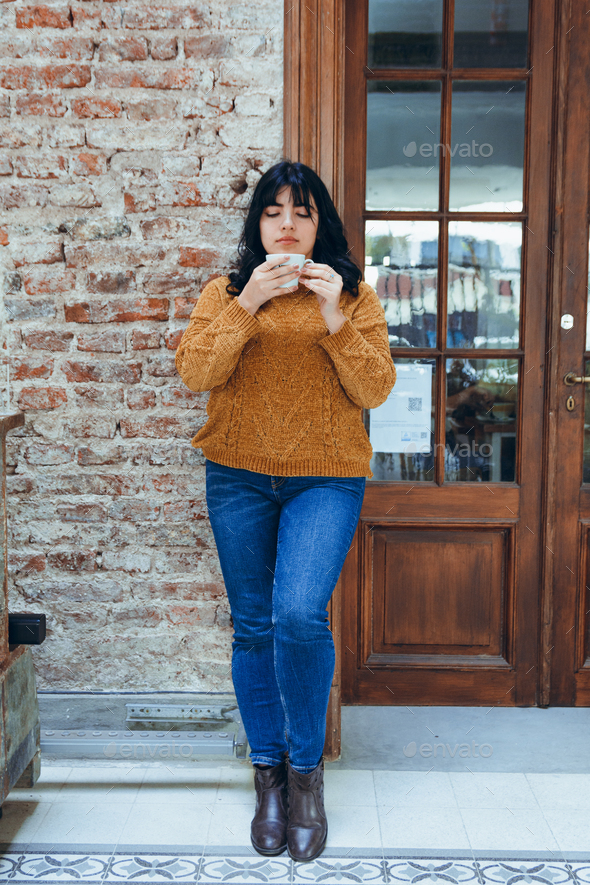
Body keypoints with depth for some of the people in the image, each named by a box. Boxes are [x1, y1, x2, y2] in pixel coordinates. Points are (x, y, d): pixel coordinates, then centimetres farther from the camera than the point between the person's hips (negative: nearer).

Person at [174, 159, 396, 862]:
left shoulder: (355, 296, 6)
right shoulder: (224, 293, 9)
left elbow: (375, 390, -4)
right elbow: (195, 374, -6)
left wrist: (334, 320, -15)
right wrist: (248, 306, -15)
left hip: (326, 478, -2)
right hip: (238, 478, 2)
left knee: (299, 615, -18)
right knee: (253, 627, 6)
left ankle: (306, 767, 4)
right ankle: (268, 775, 22)